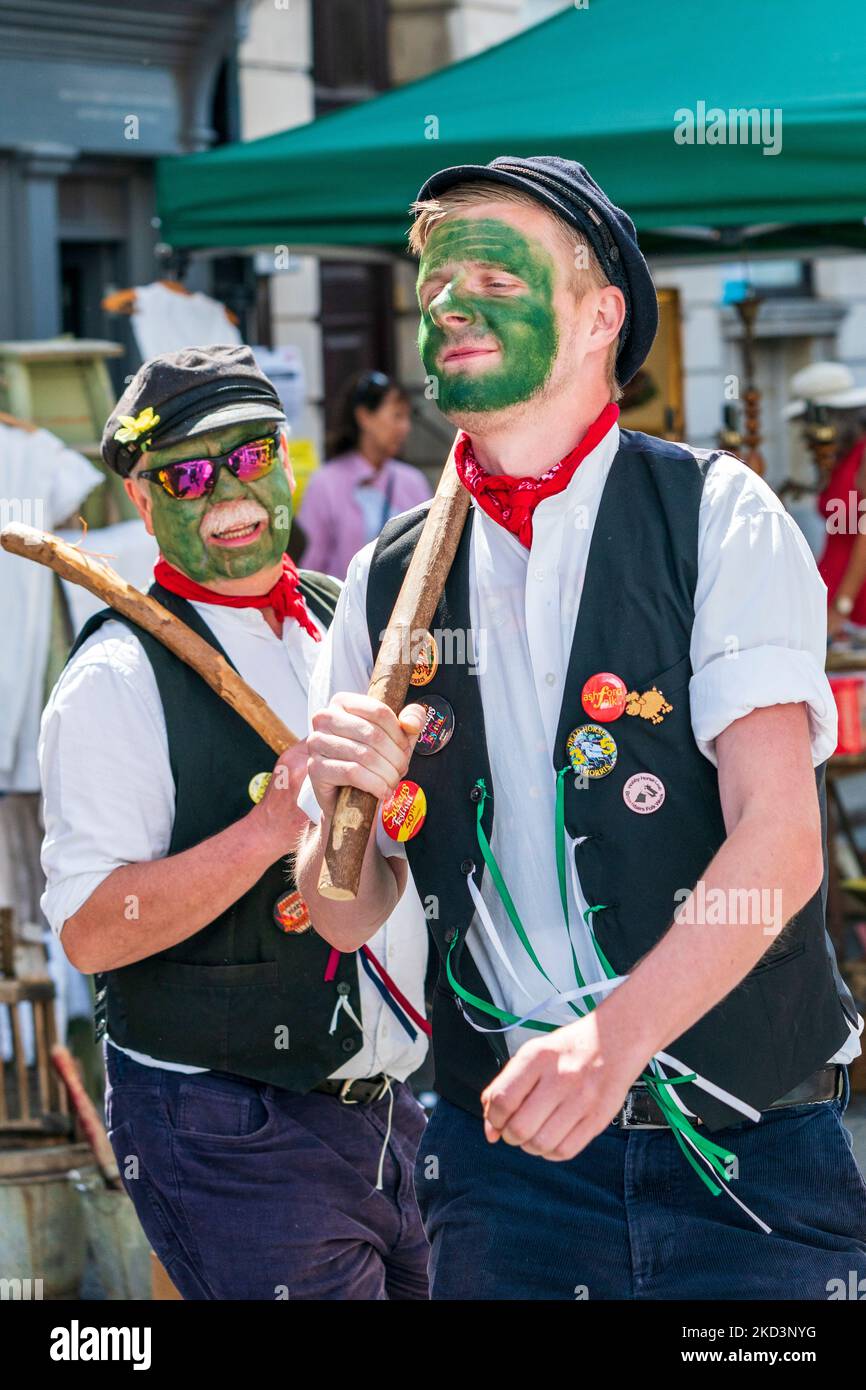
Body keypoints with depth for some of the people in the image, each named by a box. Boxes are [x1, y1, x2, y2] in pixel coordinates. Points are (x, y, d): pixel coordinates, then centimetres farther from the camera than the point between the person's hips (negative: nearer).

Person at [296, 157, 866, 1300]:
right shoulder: (388, 582, 7)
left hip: (745, 1155, -3)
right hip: (503, 1146, 3)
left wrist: (614, 1038, -29)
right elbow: (348, 917, 9)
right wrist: (340, 803, -13)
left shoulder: (717, 517, -5)